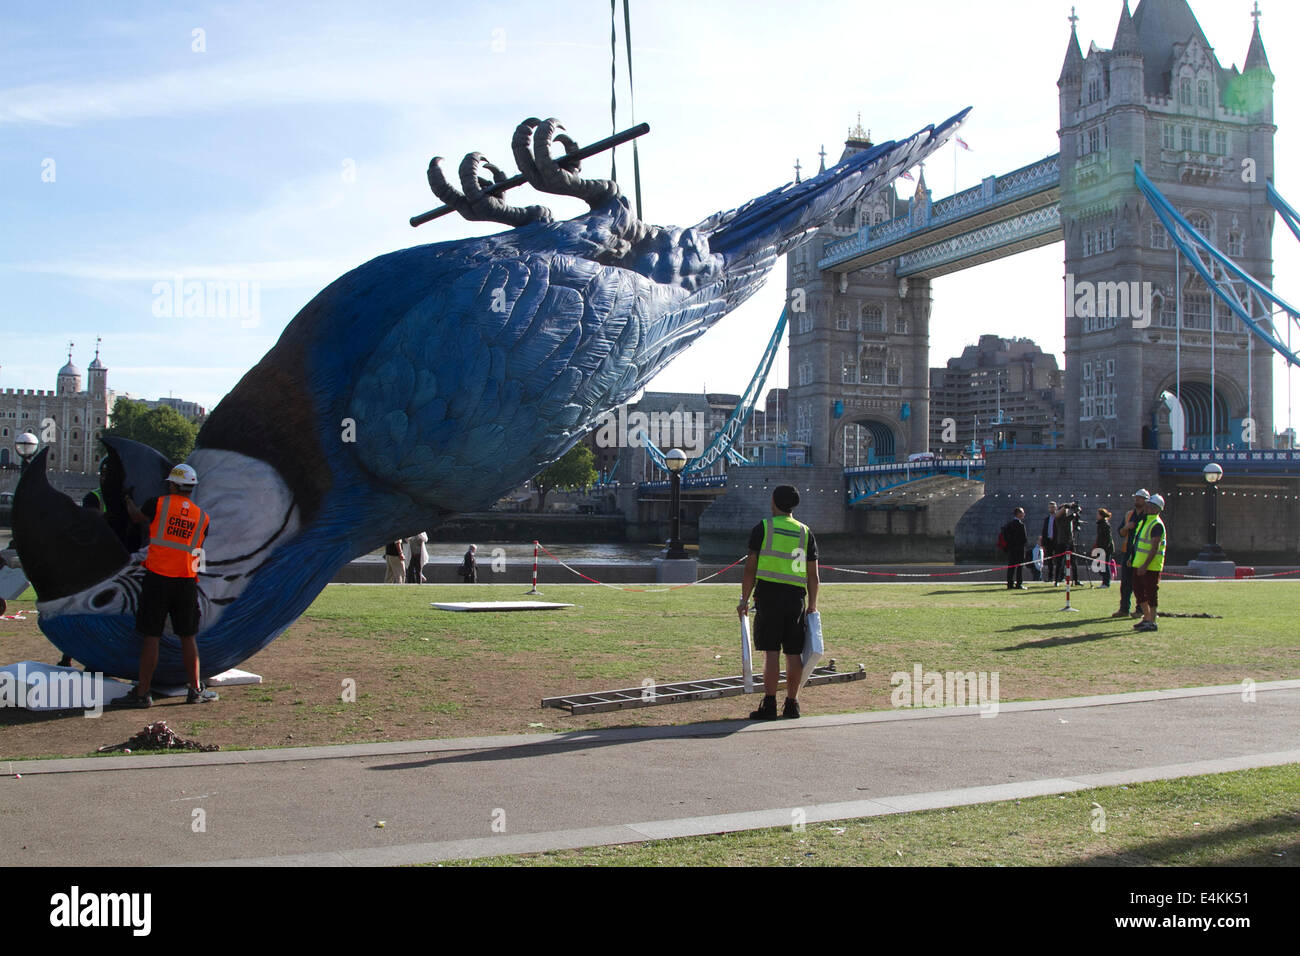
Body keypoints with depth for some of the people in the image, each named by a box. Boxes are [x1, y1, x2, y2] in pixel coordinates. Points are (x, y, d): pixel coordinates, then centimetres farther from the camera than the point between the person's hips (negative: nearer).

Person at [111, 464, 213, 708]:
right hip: (186, 581, 3)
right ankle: (195, 690, 16)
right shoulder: (202, 516, 7)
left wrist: (127, 499, 38)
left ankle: (142, 693, 4)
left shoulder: (160, 503, -2)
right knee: (188, 637, 12)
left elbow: (137, 517, 18)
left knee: (151, 637, 1)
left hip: (157, 578, -3)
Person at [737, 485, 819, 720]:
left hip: (769, 594, -3)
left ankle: (769, 704, -6)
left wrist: (744, 600, 0)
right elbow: (813, 575, 9)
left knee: (771, 651, -4)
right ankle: (792, 704, 12)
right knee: (794, 652, 7)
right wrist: (813, 605, 14)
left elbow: (750, 568, -3)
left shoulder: (762, 528, 2)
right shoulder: (805, 532, 12)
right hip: (796, 596, 3)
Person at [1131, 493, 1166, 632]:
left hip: (1151, 565, -10)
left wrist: (1145, 565, -25)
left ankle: (1152, 622, 2)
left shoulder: (1157, 524, -15)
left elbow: (1154, 548, -21)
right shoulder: (1144, 520, 15)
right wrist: (1132, 558, 22)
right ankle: (1147, 618, 26)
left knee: (1150, 592, -4)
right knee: (1138, 590, 15)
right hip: (1139, 563, 10)